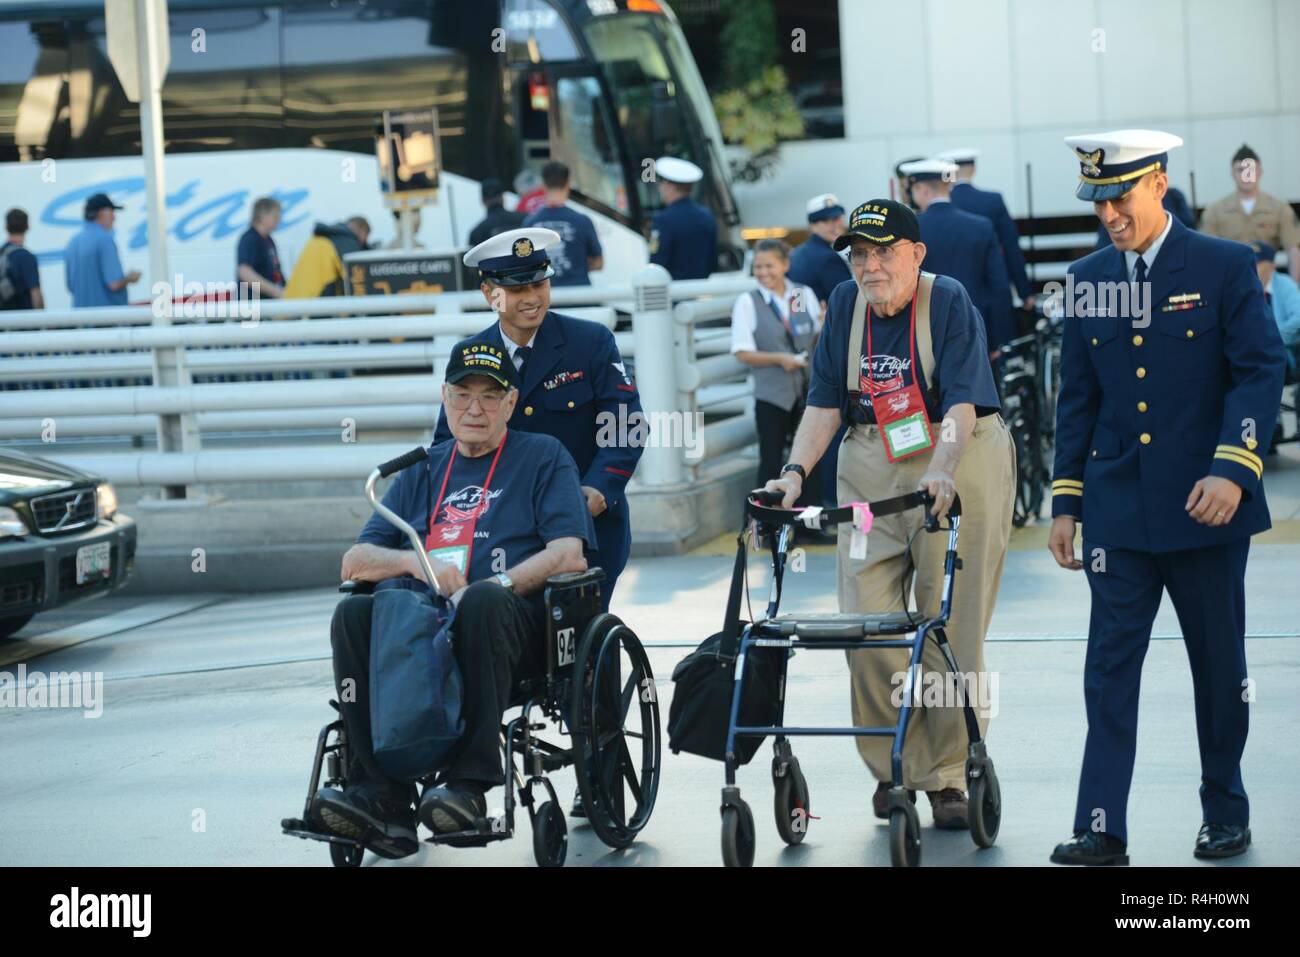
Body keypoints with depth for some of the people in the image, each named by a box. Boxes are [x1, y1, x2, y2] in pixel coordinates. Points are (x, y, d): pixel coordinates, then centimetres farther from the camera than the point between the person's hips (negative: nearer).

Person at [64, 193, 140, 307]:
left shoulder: (72, 243, 11)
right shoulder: (104, 239, -13)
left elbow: (70, 285, 17)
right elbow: (114, 284, -19)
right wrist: (129, 278, 2)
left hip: (80, 311, 8)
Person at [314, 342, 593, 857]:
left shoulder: (543, 457, 15)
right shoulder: (422, 471, 26)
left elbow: (569, 555, 0)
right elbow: (354, 562, 18)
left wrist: (493, 585, -14)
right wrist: (416, 562, -3)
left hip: (517, 624, -4)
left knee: (484, 601, -38)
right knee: (353, 613, -27)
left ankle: (469, 781, -40)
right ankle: (381, 794, -36)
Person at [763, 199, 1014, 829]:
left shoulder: (948, 302, -9)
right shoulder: (847, 305, 6)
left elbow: (962, 402, -19)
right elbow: (825, 402, 5)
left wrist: (941, 470, -35)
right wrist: (796, 470, -9)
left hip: (957, 464, -4)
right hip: (872, 466, 4)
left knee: (950, 623, -3)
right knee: (867, 624, -4)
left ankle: (946, 773, 5)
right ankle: (891, 768, 9)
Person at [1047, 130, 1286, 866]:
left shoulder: (1226, 268, -4)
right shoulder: (1087, 279, 8)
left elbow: (1261, 372, -9)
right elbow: (1078, 397, 11)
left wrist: (1233, 469, -22)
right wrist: (1065, 502, 8)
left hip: (1205, 506, -3)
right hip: (1118, 509, 3)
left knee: (1220, 665, 8)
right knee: (1110, 667, -4)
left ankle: (1226, 813, 25)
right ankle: (1103, 832, -6)